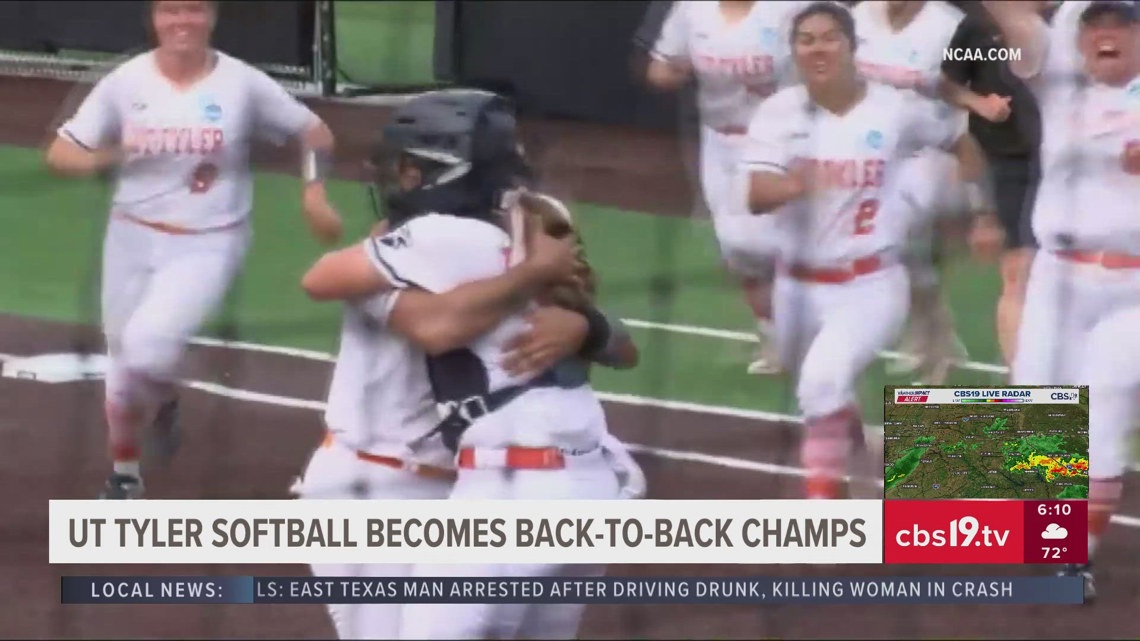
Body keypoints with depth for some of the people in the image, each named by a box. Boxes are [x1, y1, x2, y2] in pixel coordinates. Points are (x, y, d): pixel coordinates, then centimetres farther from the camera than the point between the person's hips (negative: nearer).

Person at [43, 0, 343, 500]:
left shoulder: (242, 84, -7)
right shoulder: (125, 83, -5)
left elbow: (315, 132, 4)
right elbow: (60, 154, -4)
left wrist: (313, 192, -12)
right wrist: (106, 158, -25)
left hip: (208, 245, -3)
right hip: (132, 239, 3)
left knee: (148, 345, -25)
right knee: (122, 364, 12)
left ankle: (162, 403, 10)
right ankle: (123, 477, 35)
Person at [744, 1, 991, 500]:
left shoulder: (896, 110, -8)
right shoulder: (779, 113, -7)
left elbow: (963, 145, 11)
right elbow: (755, 196, -21)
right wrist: (791, 185, -43)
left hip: (871, 285, -4)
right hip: (798, 285, 4)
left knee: (824, 378, -27)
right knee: (812, 387, 24)